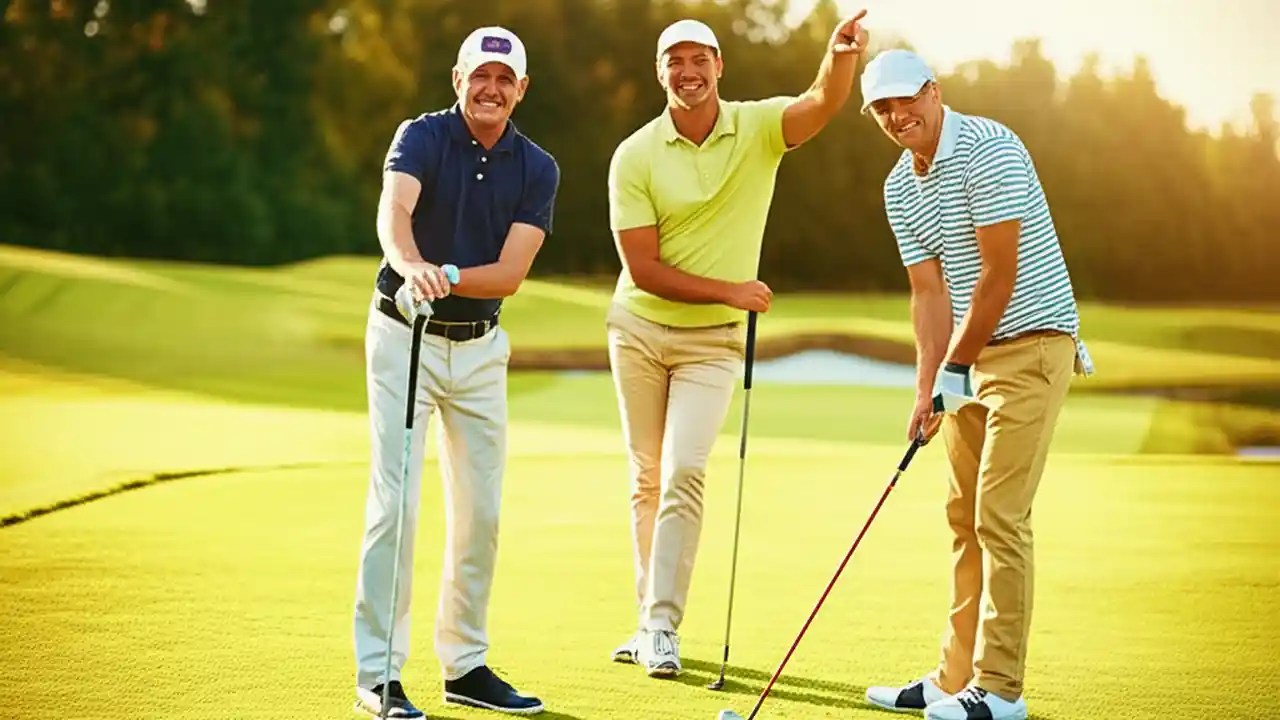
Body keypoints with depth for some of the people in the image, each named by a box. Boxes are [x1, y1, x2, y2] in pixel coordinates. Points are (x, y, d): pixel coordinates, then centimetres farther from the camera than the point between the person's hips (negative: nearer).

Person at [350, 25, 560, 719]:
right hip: (404, 338, -4)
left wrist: (449, 277, -27)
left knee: (480, 509, 8)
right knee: (395, 501, -9)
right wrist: (413, 266, -52)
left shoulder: (536, 169, 0)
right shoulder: (421, 136, -10)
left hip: (482, 347, 4)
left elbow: (511, 273, -10)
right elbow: (393, 211, -31)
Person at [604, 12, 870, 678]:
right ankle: (649, 620, 20)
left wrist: (841, 57, -50)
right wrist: (730, 290, -17)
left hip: (712, 340, -1)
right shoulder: (635, 156, -10)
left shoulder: (758, 128, -8)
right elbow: (643, 269, -12)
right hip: (638, 328, 1)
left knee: (683, 472, -14)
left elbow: (823, 104, -29)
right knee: (647, 480, 9)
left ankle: (664, 626, -10)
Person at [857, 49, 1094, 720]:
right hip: (972, 357, 9)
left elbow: (1000, 273, -18)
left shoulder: (988, 149, -16)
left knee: (999, 514, -11)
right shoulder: (899, 188, 10)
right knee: (964, 515, 10)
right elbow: (930, 291, 7)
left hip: (1031, 344, -9)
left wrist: (955, 368, -13)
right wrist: (926, 388, -3)